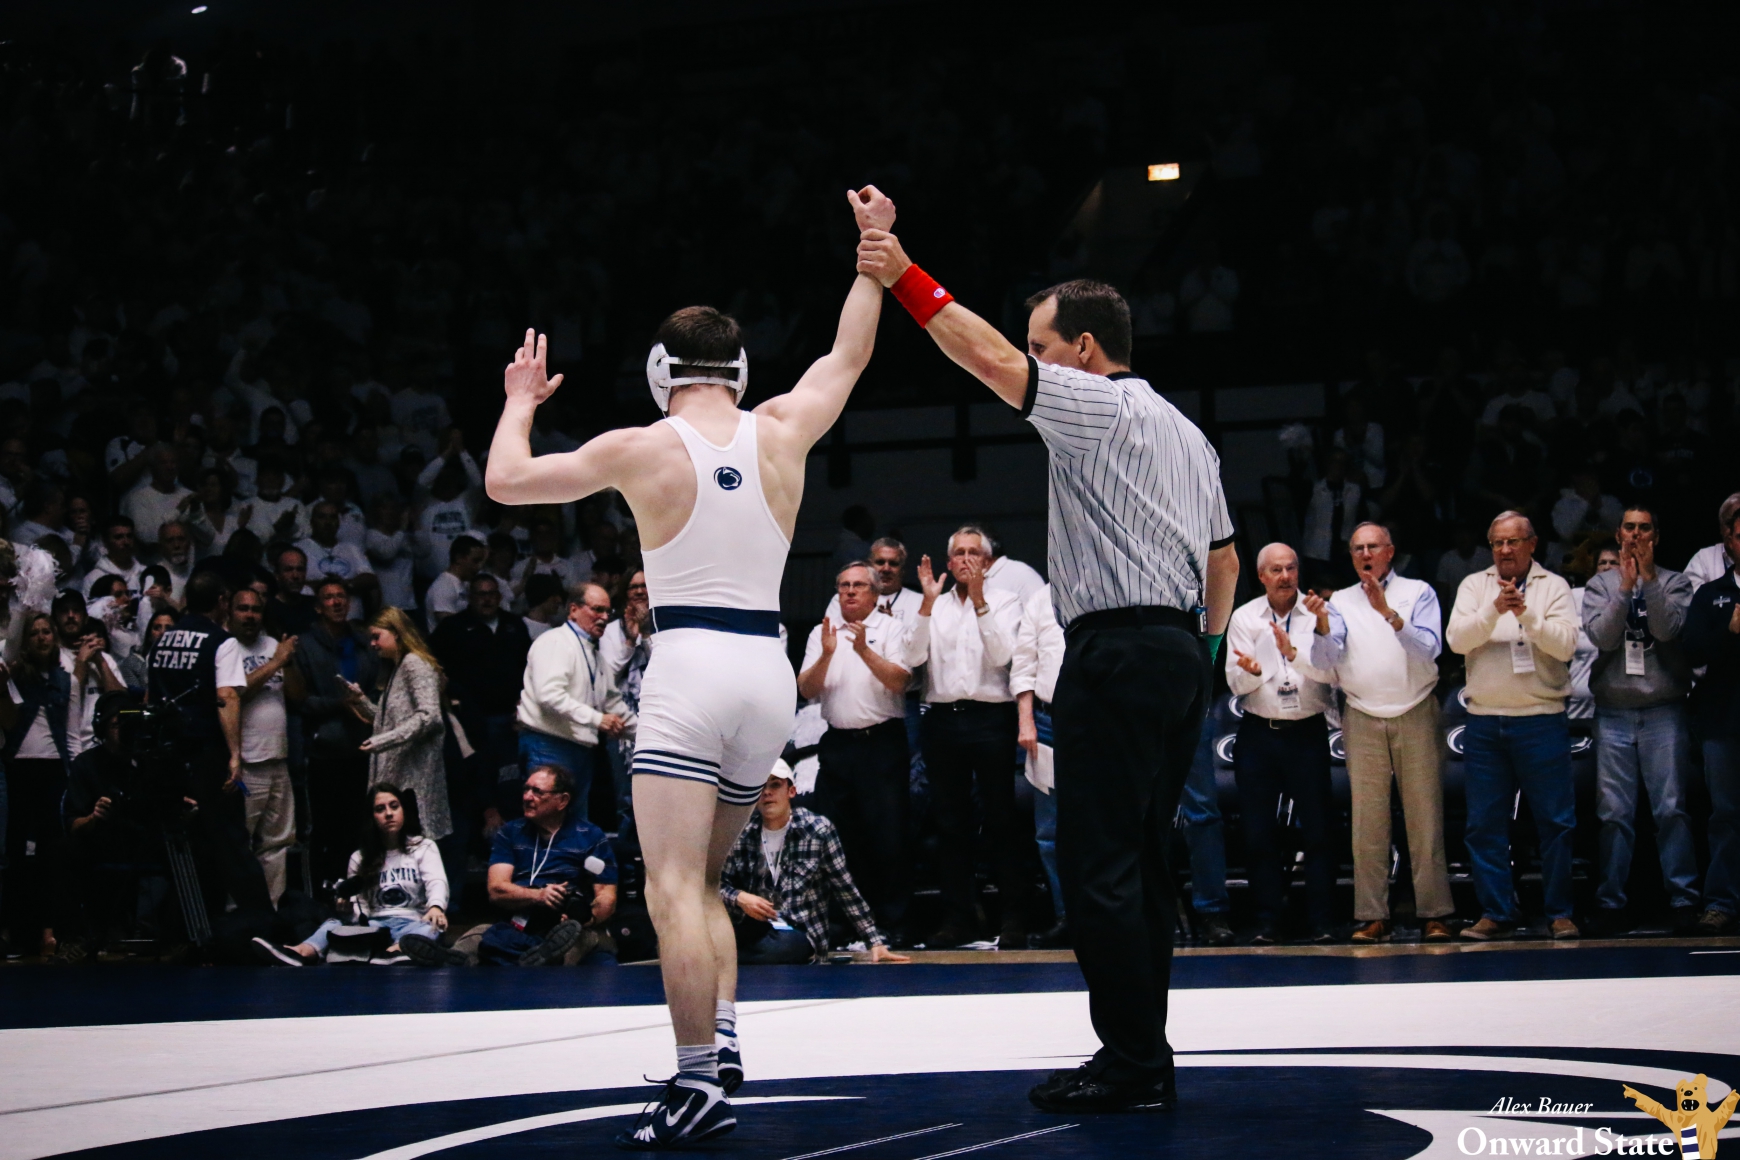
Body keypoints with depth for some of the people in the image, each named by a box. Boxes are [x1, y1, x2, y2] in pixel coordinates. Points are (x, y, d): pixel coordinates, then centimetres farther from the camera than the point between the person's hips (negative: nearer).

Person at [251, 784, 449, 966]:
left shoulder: (424, 848, 11)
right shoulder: (360, 858, 19)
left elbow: (436, 881, -8)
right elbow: (358, 905, 15)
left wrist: (436, 907, -32)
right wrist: (345, 904, -13)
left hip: (412, 922, -3)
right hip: (373, 924, 3)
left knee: (429, 929, -40)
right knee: (333, 924, -28)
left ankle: (394, 953, -77)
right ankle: (299, 954, -64)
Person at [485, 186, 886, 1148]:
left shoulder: (640, 449, -3)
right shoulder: (781, 432, 6)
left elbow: (505, 481, 6)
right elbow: (849, 354, 24)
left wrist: (519, 402, 24)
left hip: (690, 669, -5)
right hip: (770, 670, 5)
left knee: (674, 889, -9)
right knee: (702, 882, 19)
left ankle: (698, 1083, -18)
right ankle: (721, 1045, 8)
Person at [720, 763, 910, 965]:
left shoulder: (818, 830, -5)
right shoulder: (742, 833, 4)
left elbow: (846, 890, -1)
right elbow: (721, 884, 9)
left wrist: (876, 942, -4)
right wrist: (739, 898, -14)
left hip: (797, 934, -3)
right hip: (748, 929, 3)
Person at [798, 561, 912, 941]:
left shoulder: (890, 629, 3)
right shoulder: (822, 633, 12)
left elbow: (899, 681, -10)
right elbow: (806, 689, 3)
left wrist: (864, 651, -22)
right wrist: (826, 655, -14)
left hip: (882, 742, -3)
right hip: (837, 743, 3)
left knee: (888, 834, -4)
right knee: (838, 835, 5)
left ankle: (891, 920, 3)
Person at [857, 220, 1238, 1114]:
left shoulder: (1100, 406, -6)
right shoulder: (1185, 432, 21)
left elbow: (990, 360, -16)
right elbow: (1226, 557, 26)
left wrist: (903, 275, -10)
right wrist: (1204, 646, 34)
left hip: (1114, 653, -10)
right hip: (1178, 653, 10)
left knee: (1100, 866, -9)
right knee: (1138, 864, 10)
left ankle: (1131, 1062, -9)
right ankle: (1145, 1058, 11)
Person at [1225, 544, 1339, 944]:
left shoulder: (1316, 615, 1)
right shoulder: (1244, 618, 5)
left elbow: (1332, 671, -11)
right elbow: (1236, 683, -1)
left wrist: (1294, 653, -26)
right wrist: (1250, 671, -23)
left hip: (1307, 732, -1)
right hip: (1258, 732, 1)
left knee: (1317, 828, -2)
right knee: (1258, 831, 3)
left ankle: (1322, 921, 3)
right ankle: (1268, 919, 11)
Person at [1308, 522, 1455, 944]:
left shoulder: (1418, 593, 7)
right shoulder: (1340, 602, 13)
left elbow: (1429, 649, -8)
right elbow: (1324, 662, 0)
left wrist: (1389, 613, -19)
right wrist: (1322, 624, -18)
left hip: (1415, 716, -2)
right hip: (1363, 720, 2)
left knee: (1424, 817, -4)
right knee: (1367, 821, -4)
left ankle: (1434, 913, -3)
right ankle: (1372, 916, -3)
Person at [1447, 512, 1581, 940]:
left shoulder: (1553, 587, 4)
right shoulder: (1474, 586, 9)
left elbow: (1566, 644, -8)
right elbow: (1457, 639, -4)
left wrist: (1527, 614, -22)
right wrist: (1494, 610, -20)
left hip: (1541, 720, -2)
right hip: (1484, 723, 2)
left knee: (1556, 820, -1)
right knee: (1485, 824, 4)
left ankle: (1560, 913, 8)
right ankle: (1496, 914, 12)